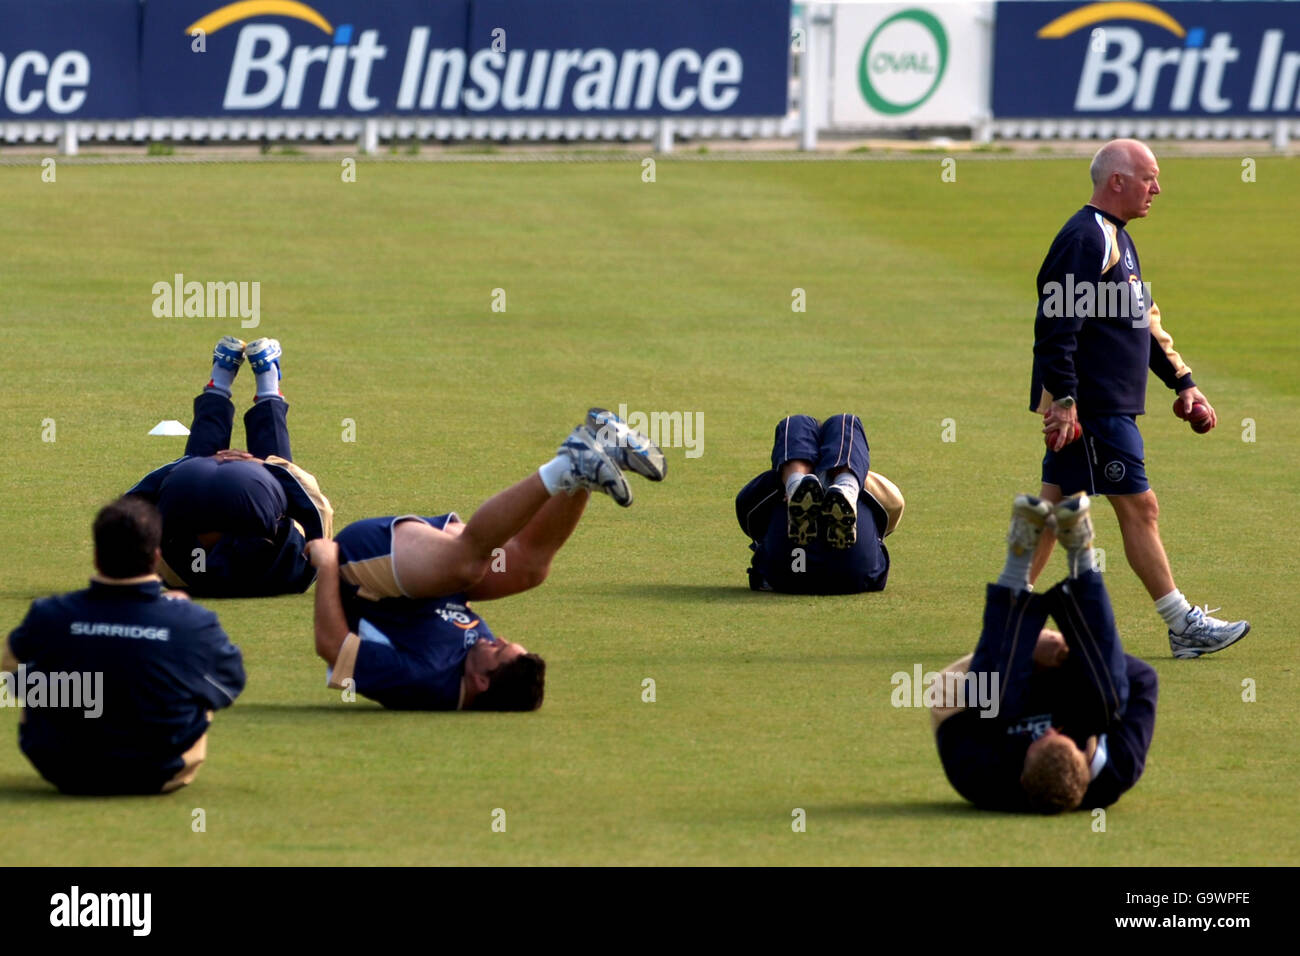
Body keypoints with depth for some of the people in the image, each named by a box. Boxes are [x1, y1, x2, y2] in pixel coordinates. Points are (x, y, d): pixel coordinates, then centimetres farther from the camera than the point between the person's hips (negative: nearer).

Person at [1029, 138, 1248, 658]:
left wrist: (1182, 381, 23)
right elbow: (1057, 326, -22)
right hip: (1092, 408, -11)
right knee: (1138, 506, -5)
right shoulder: (1085, 240, -15)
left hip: (1107, 405, 11)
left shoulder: (1116, 239, 19)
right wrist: (1063, 401, -25)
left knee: (1053, 507, 11)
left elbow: (1144, 321, 26)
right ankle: (1182, 626, -1)